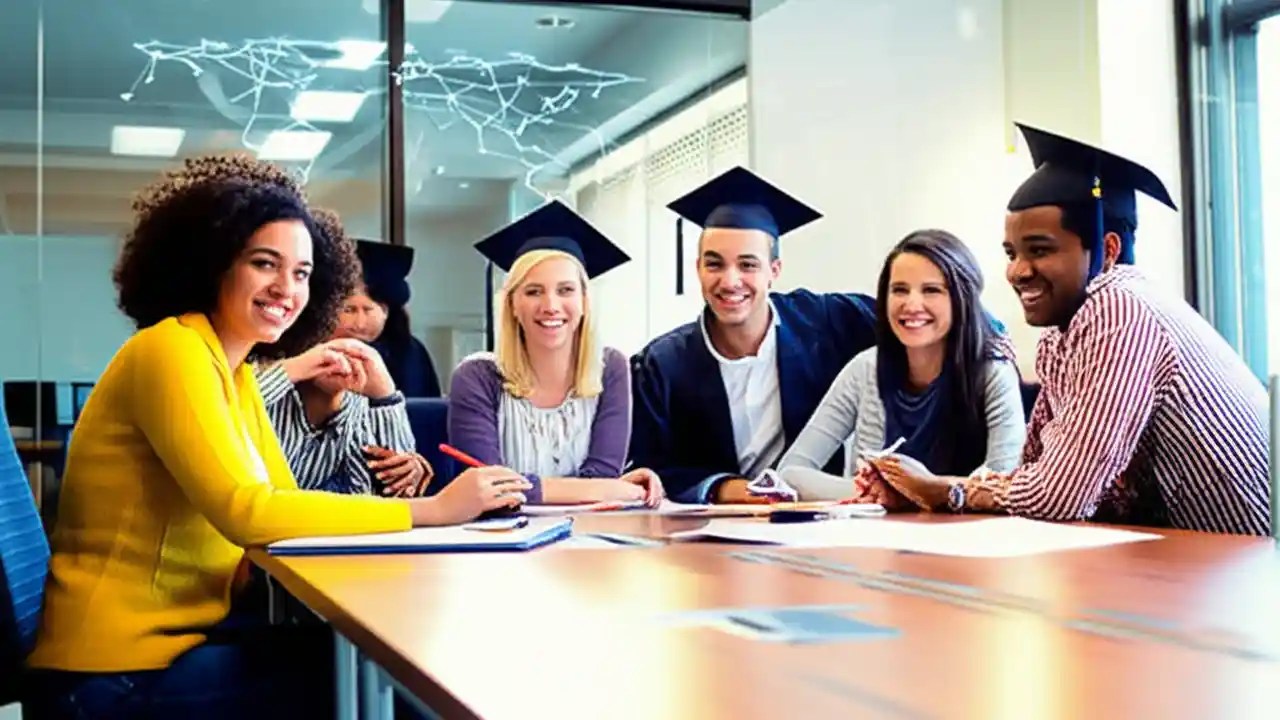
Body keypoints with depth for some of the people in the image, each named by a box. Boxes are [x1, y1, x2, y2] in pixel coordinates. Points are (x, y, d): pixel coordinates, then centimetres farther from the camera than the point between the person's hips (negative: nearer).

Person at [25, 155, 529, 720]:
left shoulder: (237, 371, 11)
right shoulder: (172, 350, -17)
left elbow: (282, 503, 4)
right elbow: (246, 513, -28)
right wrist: (431, 510, -26)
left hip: (191, 628, 8)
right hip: (120, 669, -8)